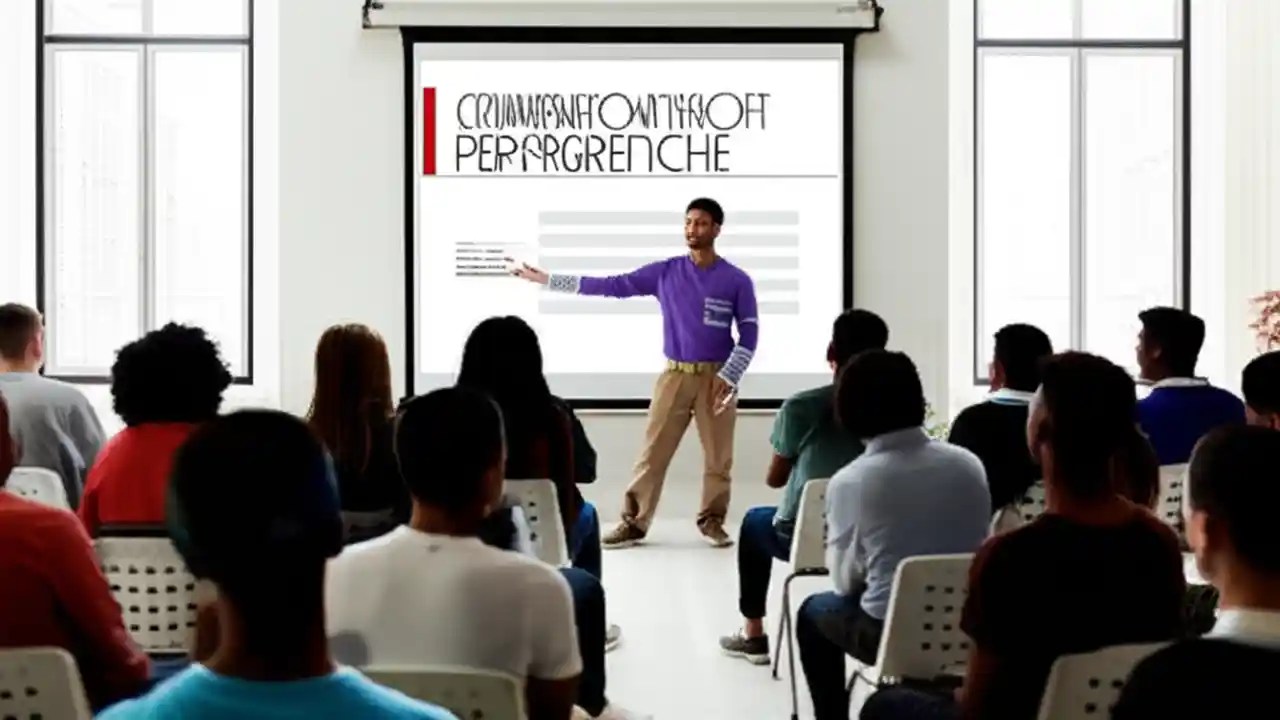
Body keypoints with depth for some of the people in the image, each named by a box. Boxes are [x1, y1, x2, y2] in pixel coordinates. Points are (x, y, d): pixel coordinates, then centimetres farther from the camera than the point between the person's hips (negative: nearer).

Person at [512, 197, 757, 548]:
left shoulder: (737, 280, -2)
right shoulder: (664, 272, 2)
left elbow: (749, 334, 1)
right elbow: (612, 286, 3)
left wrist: (728, 379, -11)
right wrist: (547, 279, 0)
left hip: (715, 377, -1)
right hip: (674, 375, 1)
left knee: (718, 456, 2)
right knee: (652, 453, 1)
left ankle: (712, 521, 16)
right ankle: (633, 523, 6)